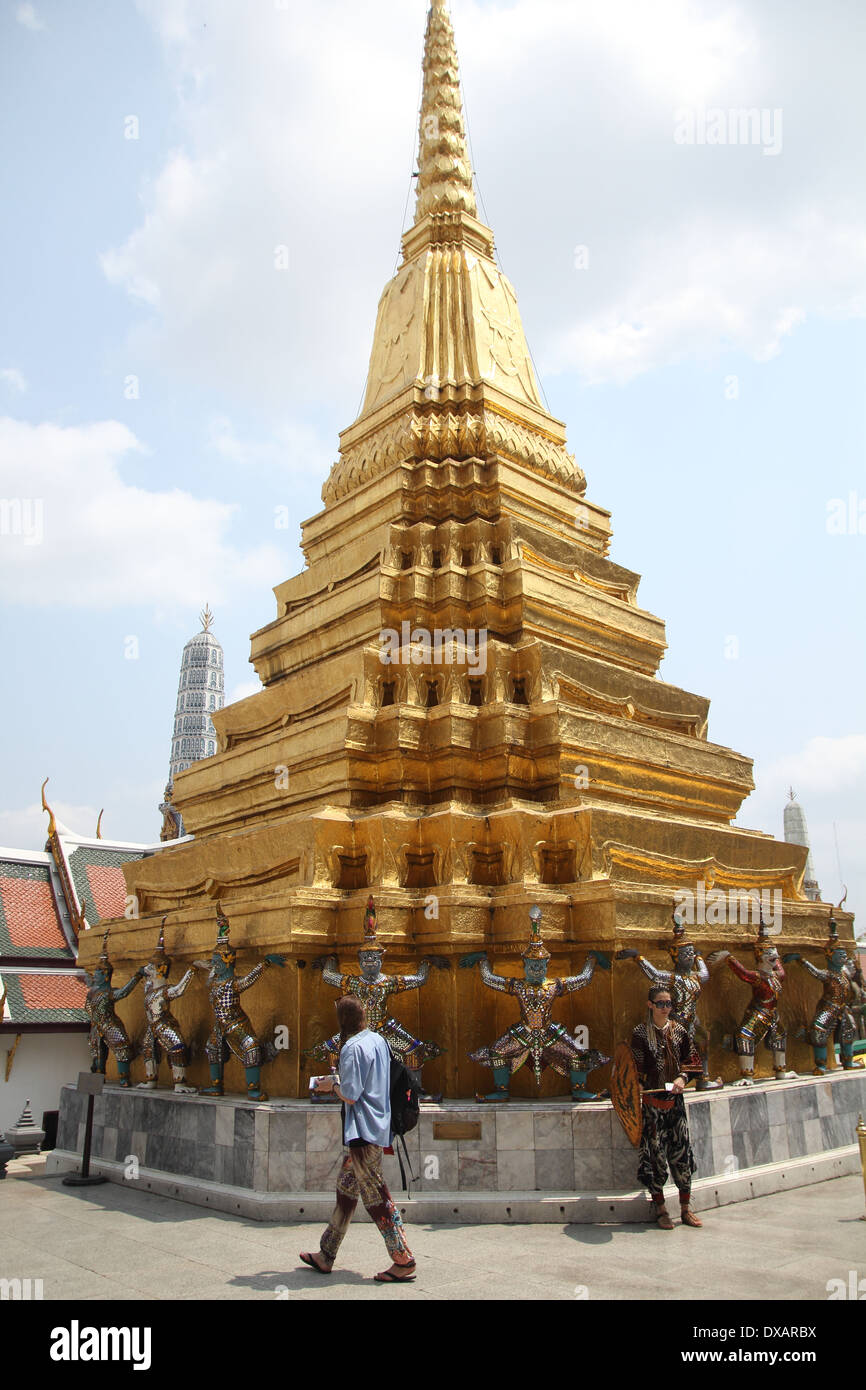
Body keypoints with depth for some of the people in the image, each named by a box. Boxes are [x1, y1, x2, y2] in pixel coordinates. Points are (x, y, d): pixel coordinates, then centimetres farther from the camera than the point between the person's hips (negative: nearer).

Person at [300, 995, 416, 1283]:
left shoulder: (352, 1048, -18)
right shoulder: (379, 1040, 9)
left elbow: (350, 1095, -20)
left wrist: (332, 1085, -1)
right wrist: (335, 1087, 20)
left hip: (364, 1132, -10)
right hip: (377, 1128, 10)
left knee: (376, 1198, -3)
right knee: (345, 1189, 17)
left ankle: (404, 1261, 3)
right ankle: (326, 1256, 27)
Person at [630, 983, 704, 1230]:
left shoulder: (679, 1031, 7)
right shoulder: (641, 1033, -4)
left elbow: (692, 1061, 10)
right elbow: (636, 1069, -3)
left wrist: (682, 1078, -7)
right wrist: (639, 1095, -12)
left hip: (675, 1099, 3)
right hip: (652, 1100, -3)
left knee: (682, 1152, 5)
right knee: (656, 1154, 0)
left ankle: (686, 1208, 17)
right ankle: (660, 1209, 12)